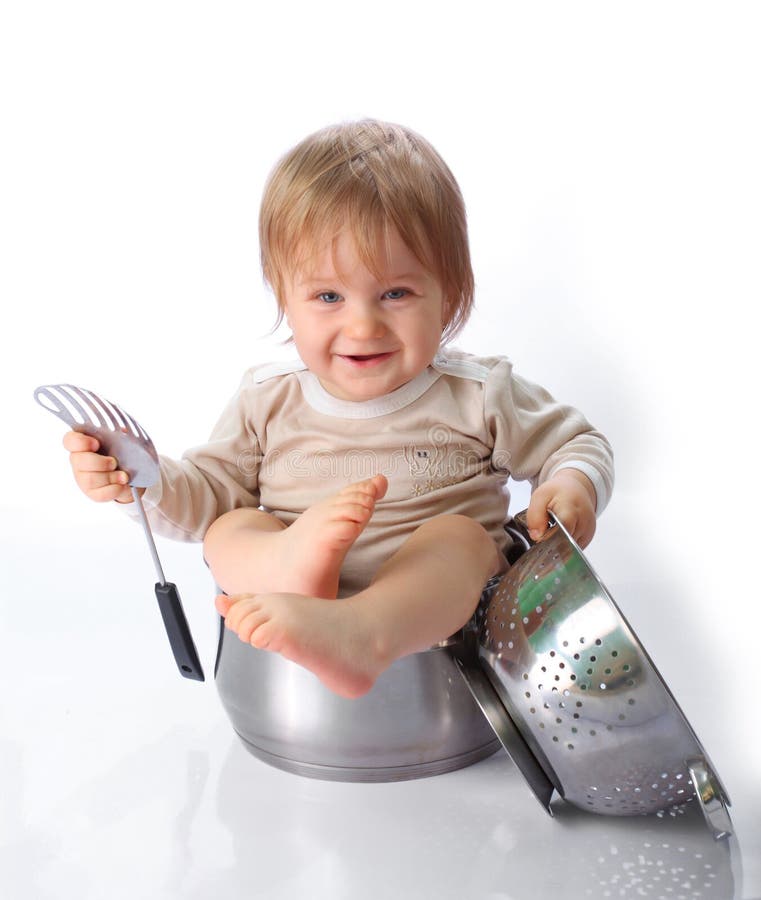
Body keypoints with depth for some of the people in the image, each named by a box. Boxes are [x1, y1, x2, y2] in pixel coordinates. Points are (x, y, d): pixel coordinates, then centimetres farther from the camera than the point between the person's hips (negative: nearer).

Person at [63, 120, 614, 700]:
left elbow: (577, 442, 11)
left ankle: (358, 637, -58)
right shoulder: (269, 401, 5)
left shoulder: (476, 396, 0)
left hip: (440, 613, -1)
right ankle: (289, 567, -51)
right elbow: (212, 488, 13)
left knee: (460, 534, -30)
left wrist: (573, 486, -13)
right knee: (229, 529, -18)